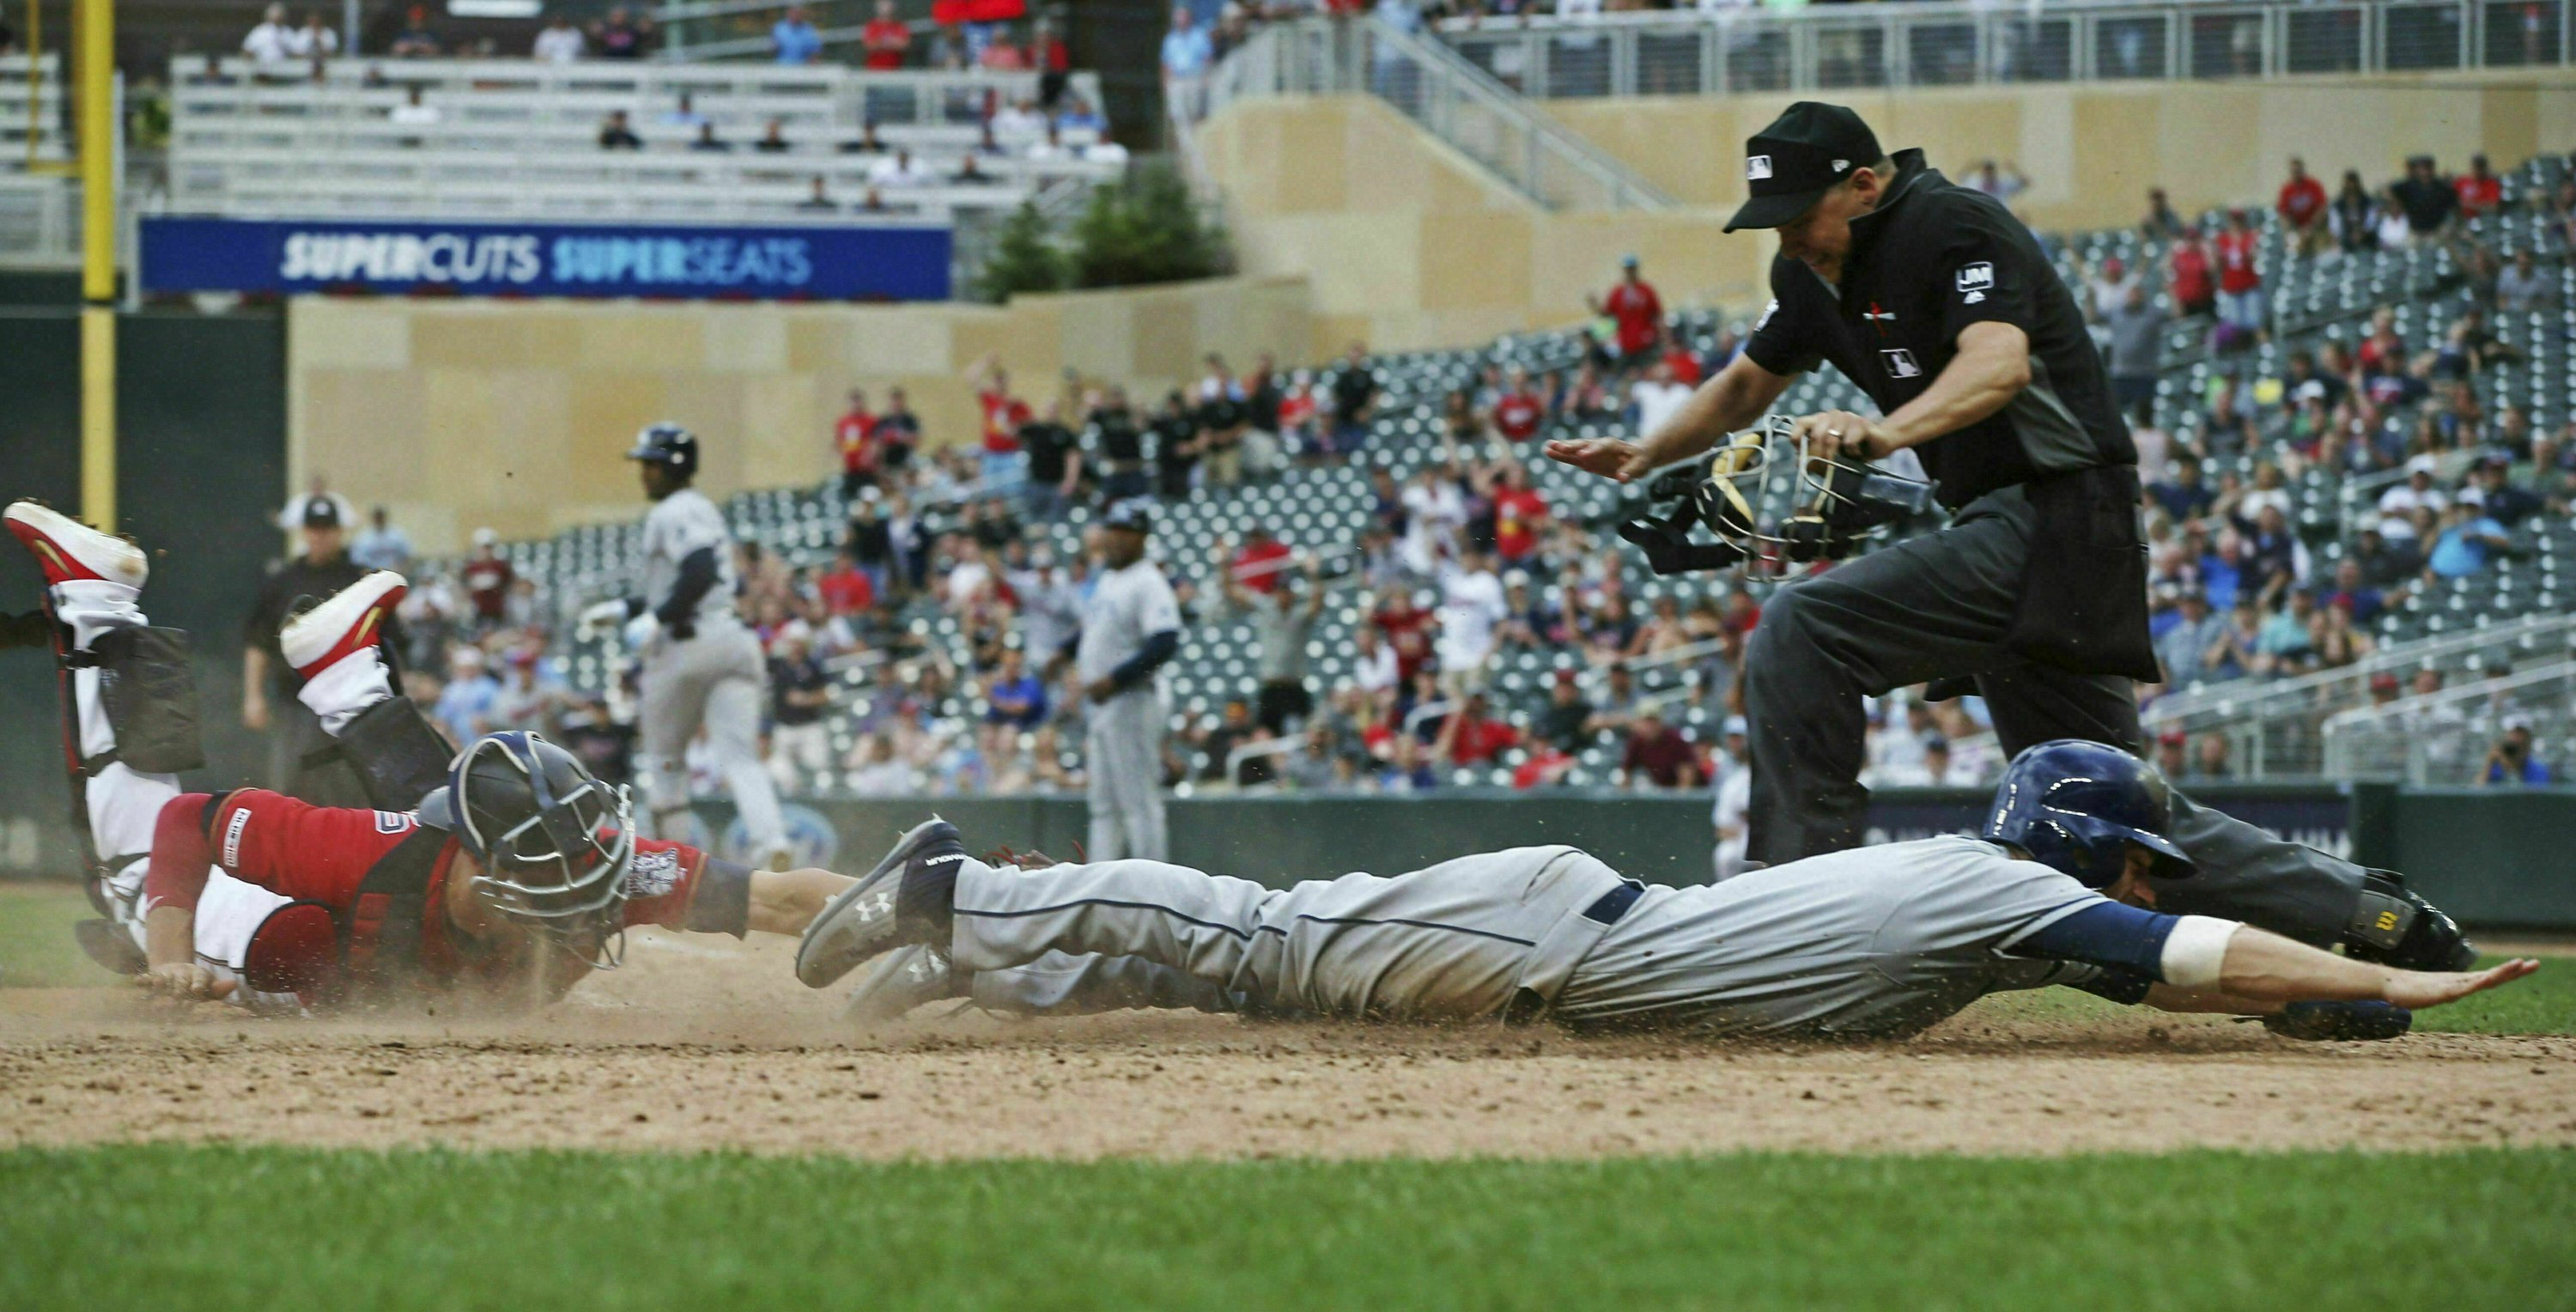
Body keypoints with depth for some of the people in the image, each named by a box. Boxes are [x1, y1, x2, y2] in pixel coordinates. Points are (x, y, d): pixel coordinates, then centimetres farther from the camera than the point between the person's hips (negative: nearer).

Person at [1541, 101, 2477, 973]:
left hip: (2054, 529, -10)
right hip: (2000, 535, 10)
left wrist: (1888, 433, -47)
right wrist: (1649, 454, 9)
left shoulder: (1953, 227, -13)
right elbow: (1750, 383, 27)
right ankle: (2374, 919, 13)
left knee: (1801, 631, -21)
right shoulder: (1819, 271, 14)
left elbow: (2001, 363, -30)